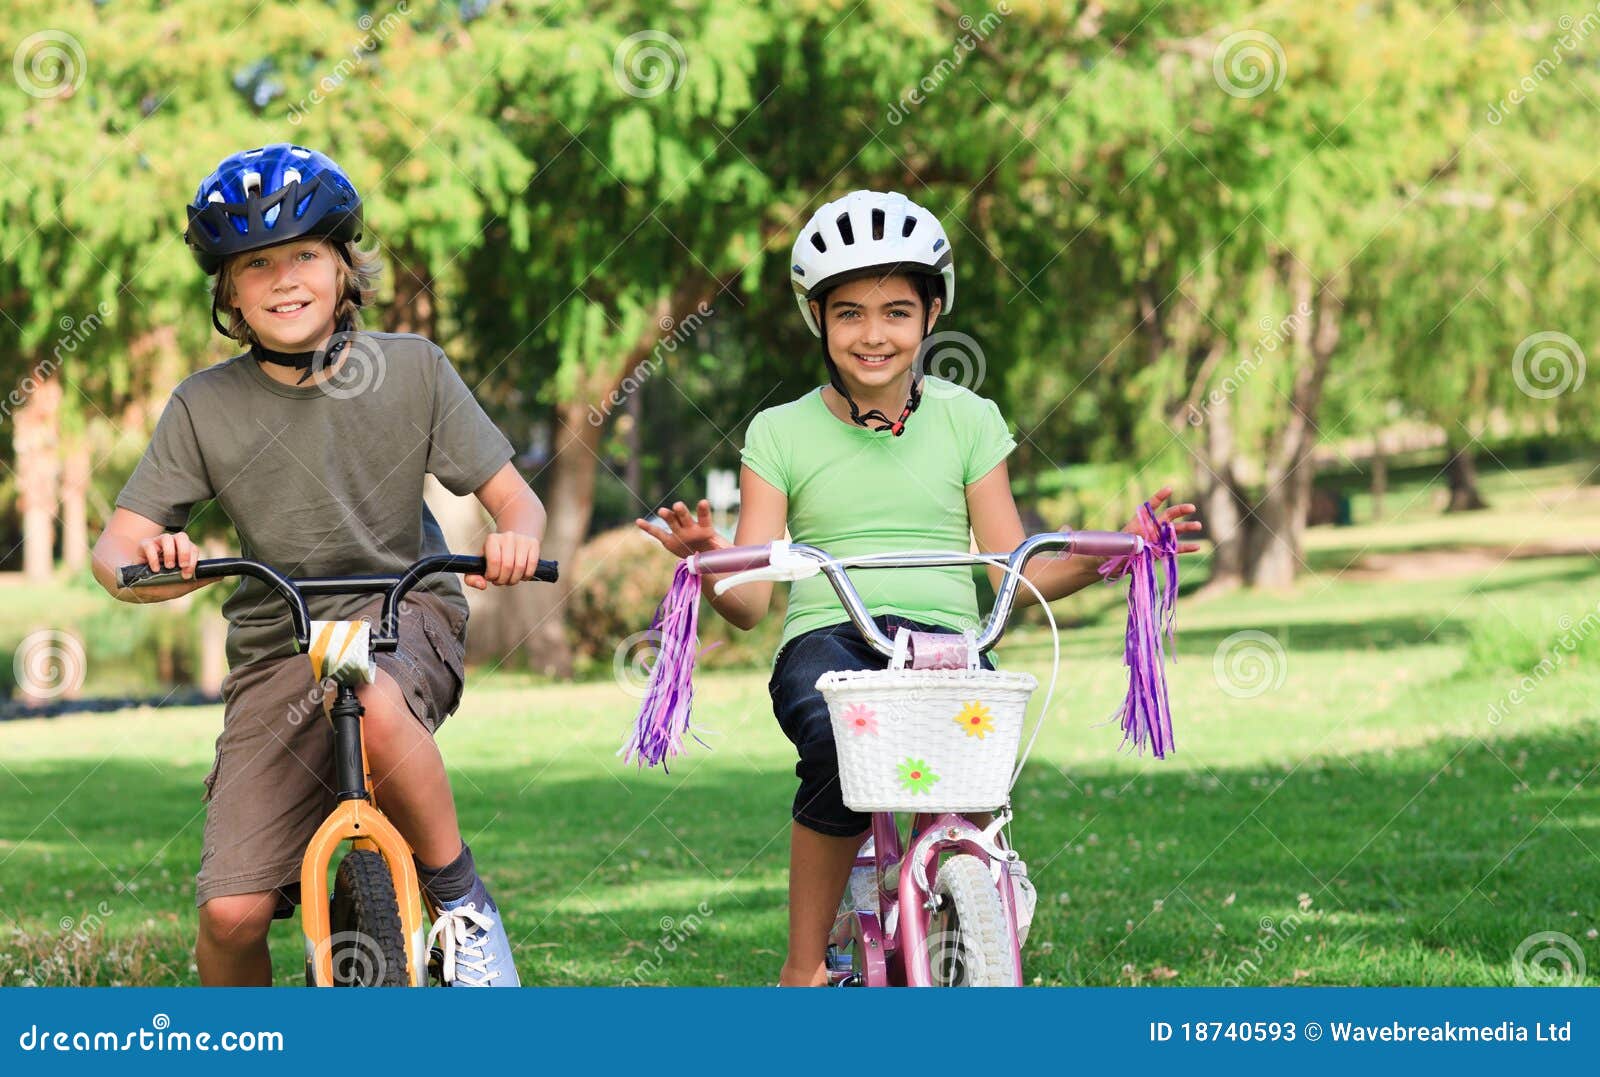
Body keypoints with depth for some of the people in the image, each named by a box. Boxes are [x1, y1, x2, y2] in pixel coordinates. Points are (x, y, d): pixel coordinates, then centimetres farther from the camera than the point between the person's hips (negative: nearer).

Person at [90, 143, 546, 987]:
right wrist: (141, 564, -30)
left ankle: (462, 900, -15)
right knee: (231, 911, -14)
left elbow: (510, 495, -2)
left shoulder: (412, 368, -4)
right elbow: (115, 545, -5)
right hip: (277, 645, 1)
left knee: (378, 705, -40)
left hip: (406, 612, -1)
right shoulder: (204, 405, -4)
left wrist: (515, 535, -27)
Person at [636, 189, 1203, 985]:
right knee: (840, 747, -37)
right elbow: (749, 602, 4)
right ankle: (805, 968, -20)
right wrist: (706, 562, -19)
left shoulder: (967, 420, 14)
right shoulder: (781, 432, 11)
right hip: (825, 641, -1)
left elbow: (1013, 571, 9)